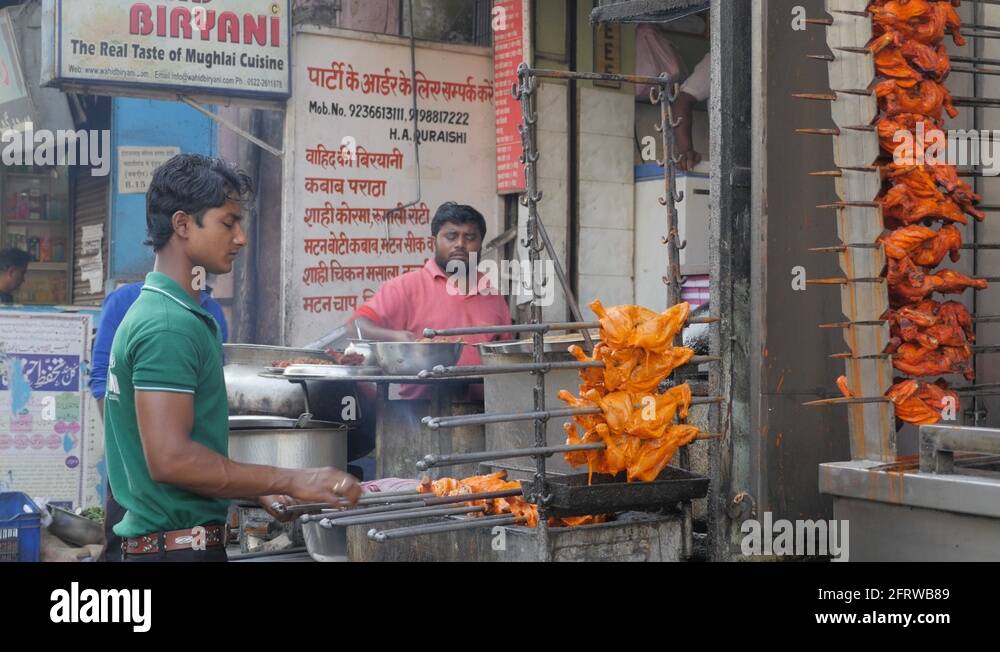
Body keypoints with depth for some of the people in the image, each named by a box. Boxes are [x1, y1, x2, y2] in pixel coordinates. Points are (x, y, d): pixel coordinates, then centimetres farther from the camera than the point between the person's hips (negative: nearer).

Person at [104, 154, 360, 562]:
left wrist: (256, 490, 14)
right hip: (179, 543, -10)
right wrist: (290, 481, -21)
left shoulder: (151, 312, 13)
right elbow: (170, 459, -25)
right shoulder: (169, 325, -18)